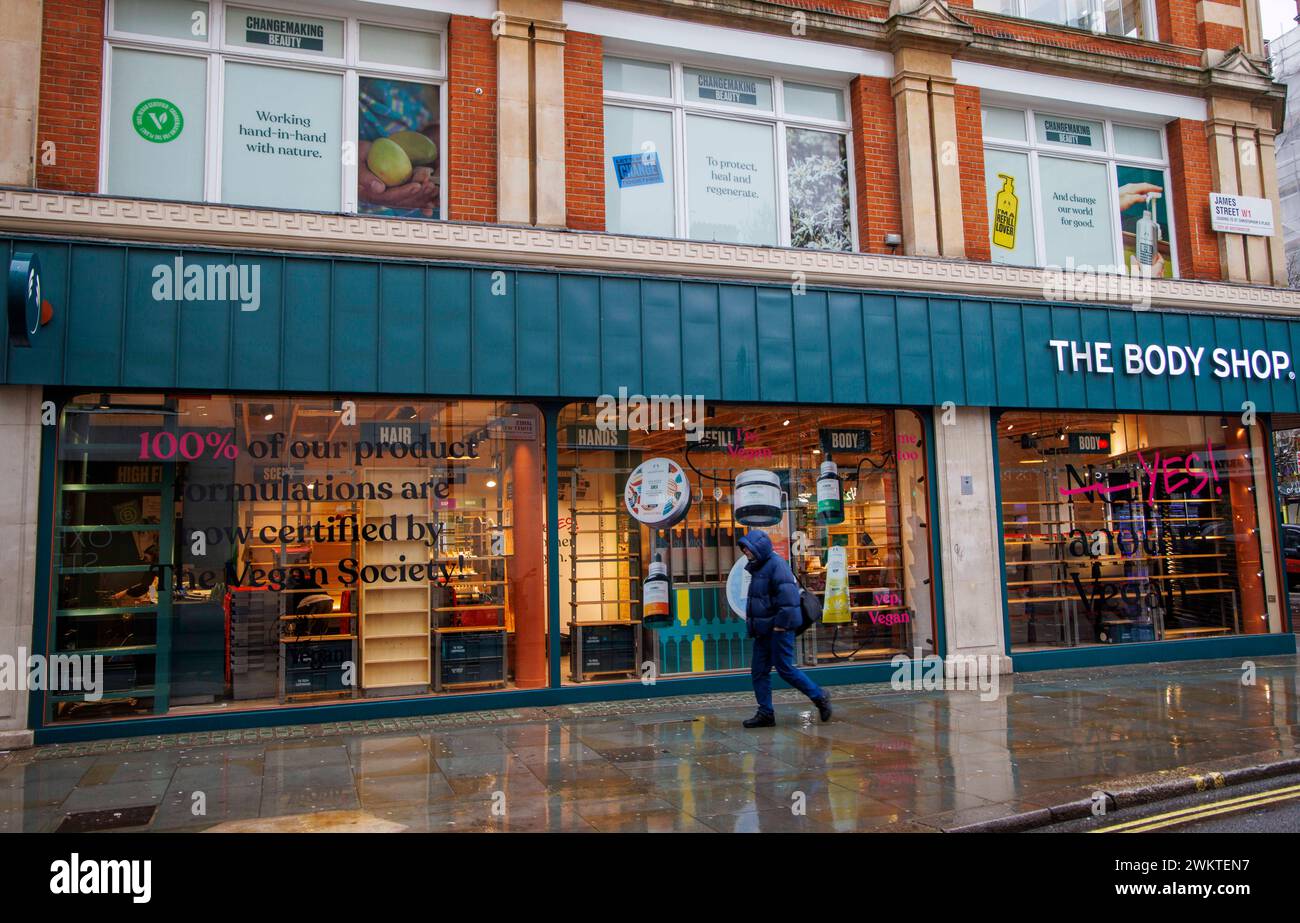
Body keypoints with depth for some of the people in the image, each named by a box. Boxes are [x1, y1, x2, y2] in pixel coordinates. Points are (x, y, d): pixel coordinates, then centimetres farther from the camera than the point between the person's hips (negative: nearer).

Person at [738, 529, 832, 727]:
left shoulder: (776, 564, -15)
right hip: (764, 629, 10)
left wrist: (780, 625, -21)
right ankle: (765, 713, 13)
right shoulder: (758, 567, 15)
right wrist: (751, 618, 16)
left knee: (785, 669, -4)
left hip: (779, 629, -10)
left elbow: (788, 597, -22)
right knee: (759, 671, 7)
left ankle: (819, 696, 13)